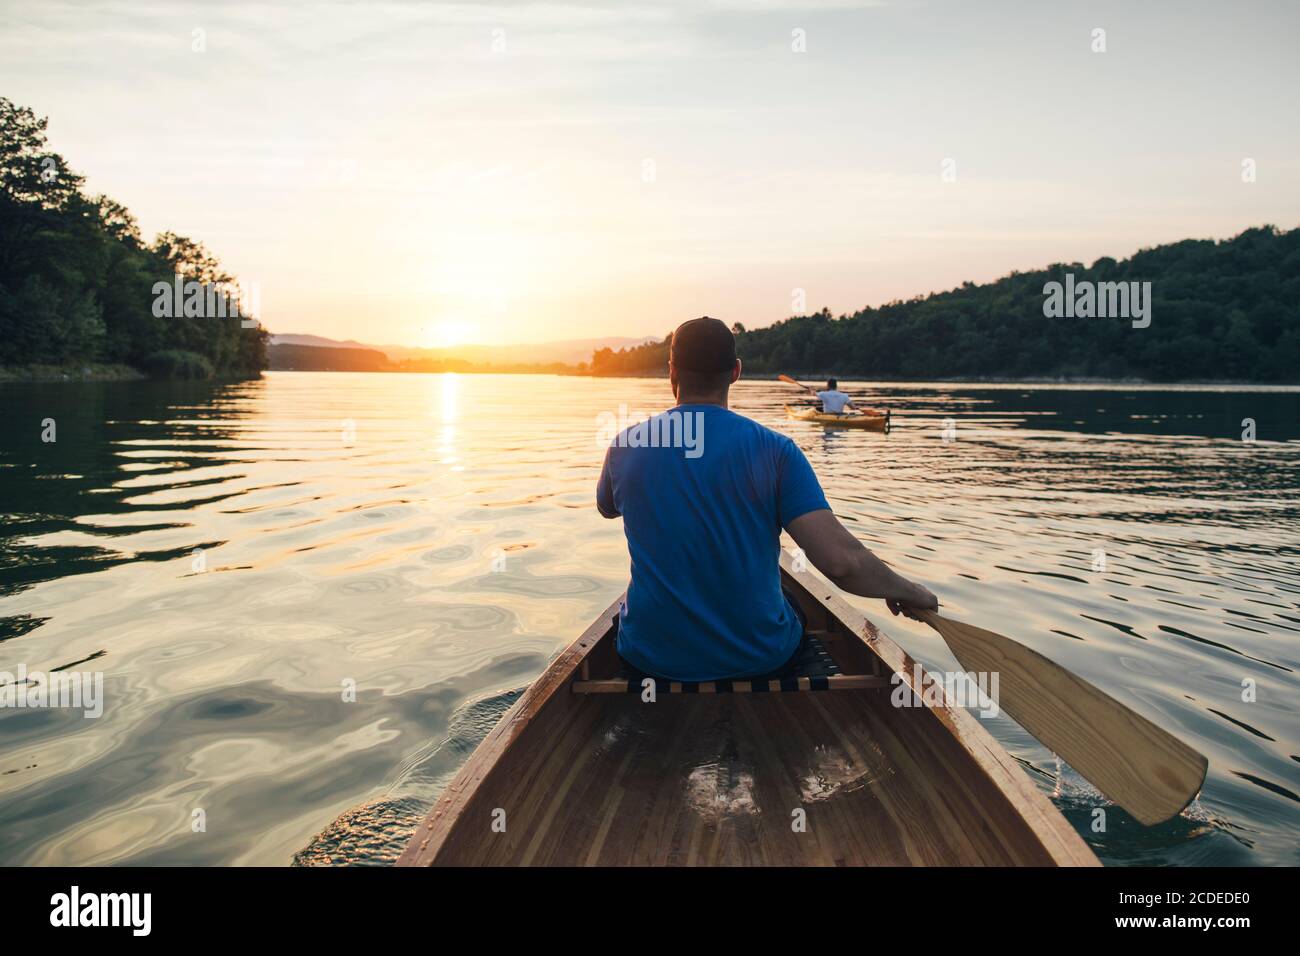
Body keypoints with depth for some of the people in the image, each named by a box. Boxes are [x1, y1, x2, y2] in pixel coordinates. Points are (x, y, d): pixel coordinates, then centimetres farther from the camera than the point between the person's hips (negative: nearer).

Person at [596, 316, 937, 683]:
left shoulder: (627, 446, -8)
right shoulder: (775, 450, -14)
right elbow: (843, 562, -22)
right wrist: (908, 590, -2)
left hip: (652, 657, 1)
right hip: (761, 659, 0)